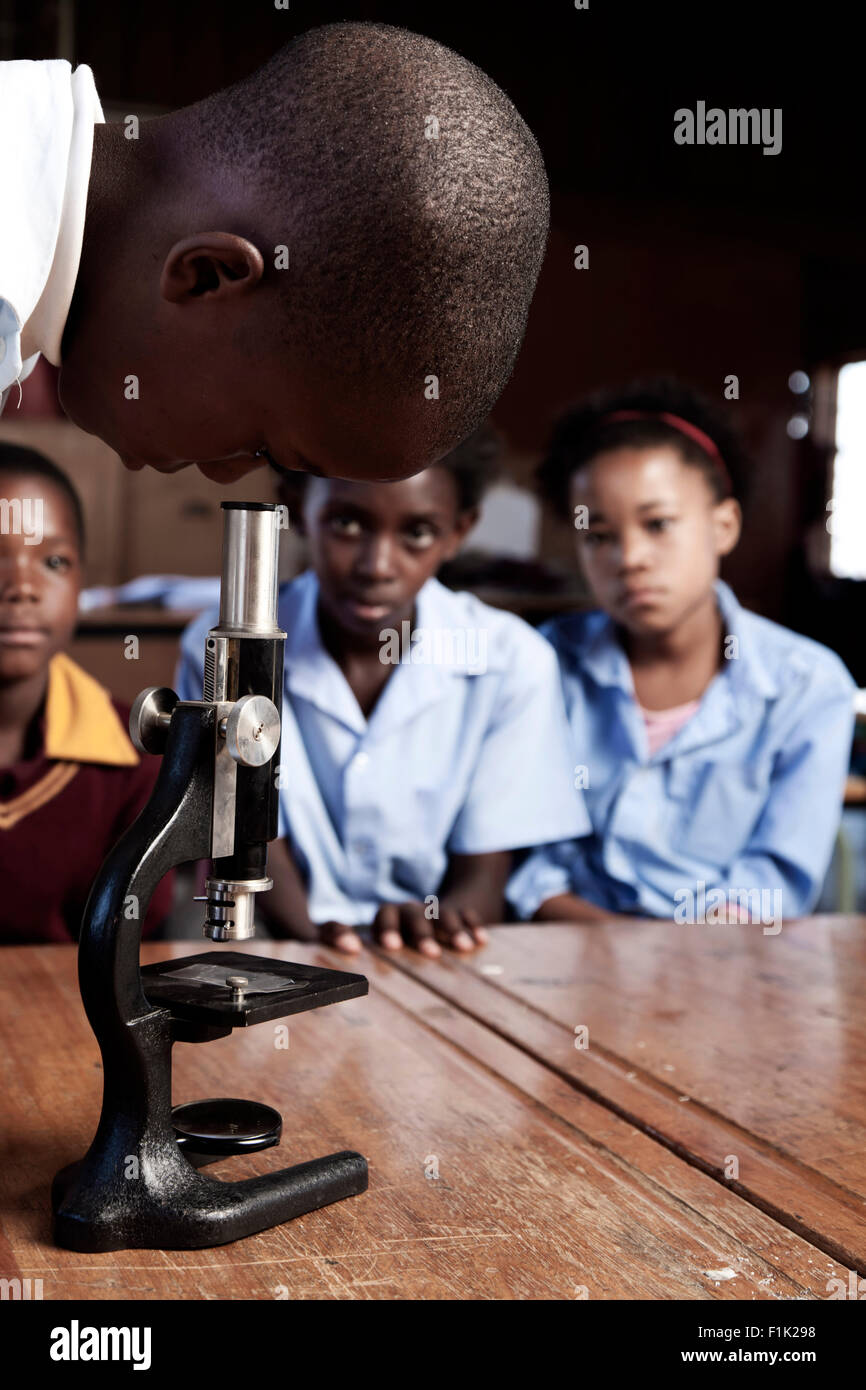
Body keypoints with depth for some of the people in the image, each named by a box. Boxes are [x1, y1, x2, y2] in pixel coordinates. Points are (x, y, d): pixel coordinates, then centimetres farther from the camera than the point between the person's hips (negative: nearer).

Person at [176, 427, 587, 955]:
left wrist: (426, 927, -28)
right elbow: (255, 857, -6)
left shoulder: (513, 662, -7)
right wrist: (320, 941, -28)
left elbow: (482, 878, -4)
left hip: (442, 969, 2)